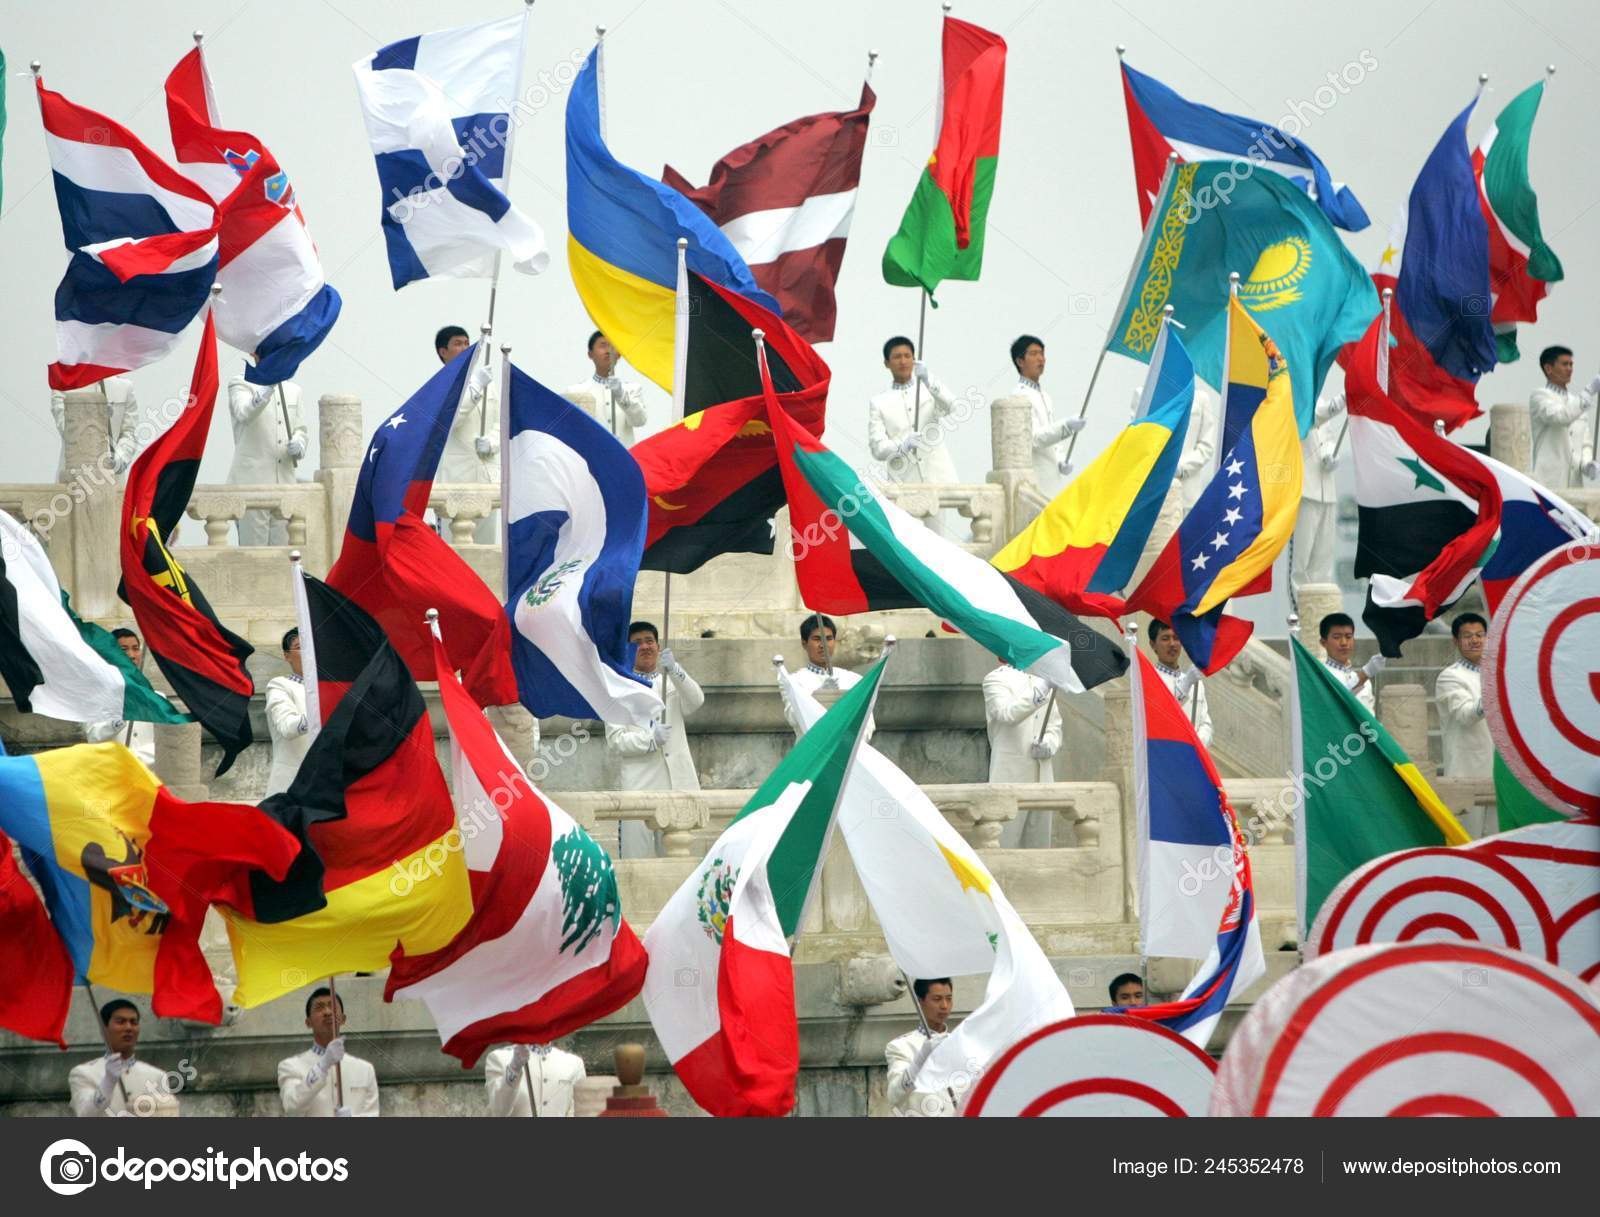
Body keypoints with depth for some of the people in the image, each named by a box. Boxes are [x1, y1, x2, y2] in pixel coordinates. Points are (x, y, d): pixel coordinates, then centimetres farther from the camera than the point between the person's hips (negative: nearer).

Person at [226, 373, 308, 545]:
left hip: (285, 484, 5)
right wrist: (265, 392, -40)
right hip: (251, 482, -5)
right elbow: (244, 413, -21)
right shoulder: (240, 384, -1)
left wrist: (298, 445, -4)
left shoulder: (293, 389, 16)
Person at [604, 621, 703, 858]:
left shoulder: (672, 683, 17)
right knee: (638, 857, -8)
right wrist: (650, 739, -17)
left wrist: (674, 670, -20)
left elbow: (695, 701, -5)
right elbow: (615, 741, 0)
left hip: (677, 784, 3)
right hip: (639, 784, -3)